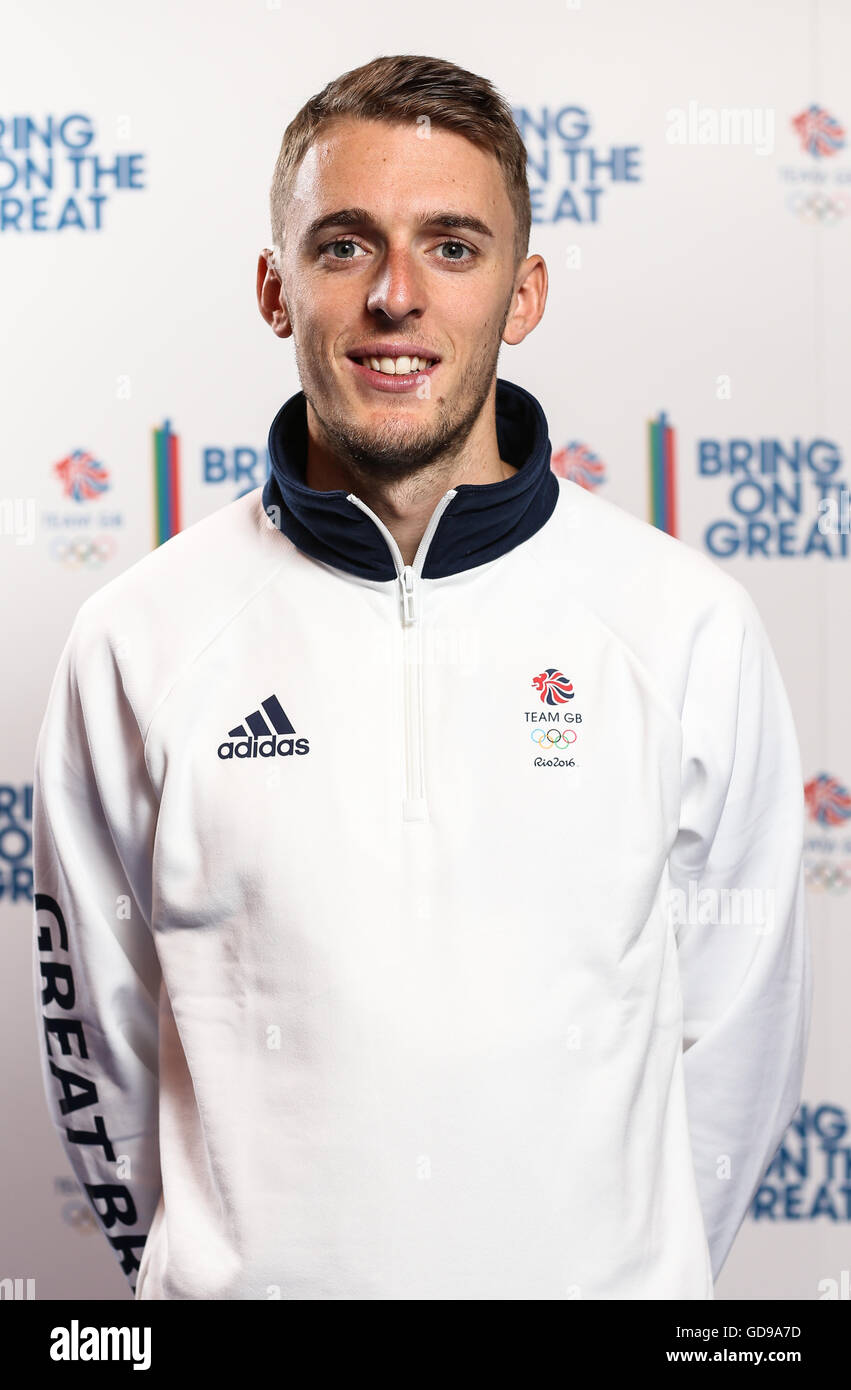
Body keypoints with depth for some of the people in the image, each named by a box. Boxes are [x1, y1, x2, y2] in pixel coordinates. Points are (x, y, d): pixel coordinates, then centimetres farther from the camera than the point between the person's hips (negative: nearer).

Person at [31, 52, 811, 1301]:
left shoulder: (690, 627, -6)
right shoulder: (139, 638, -6)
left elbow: (739, 1026, 1)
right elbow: (95, 1024, 3)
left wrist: (644, 1260, 6)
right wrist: (215, 1252, 7)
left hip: (597, 1275, 0)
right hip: (249, 1271, 0)